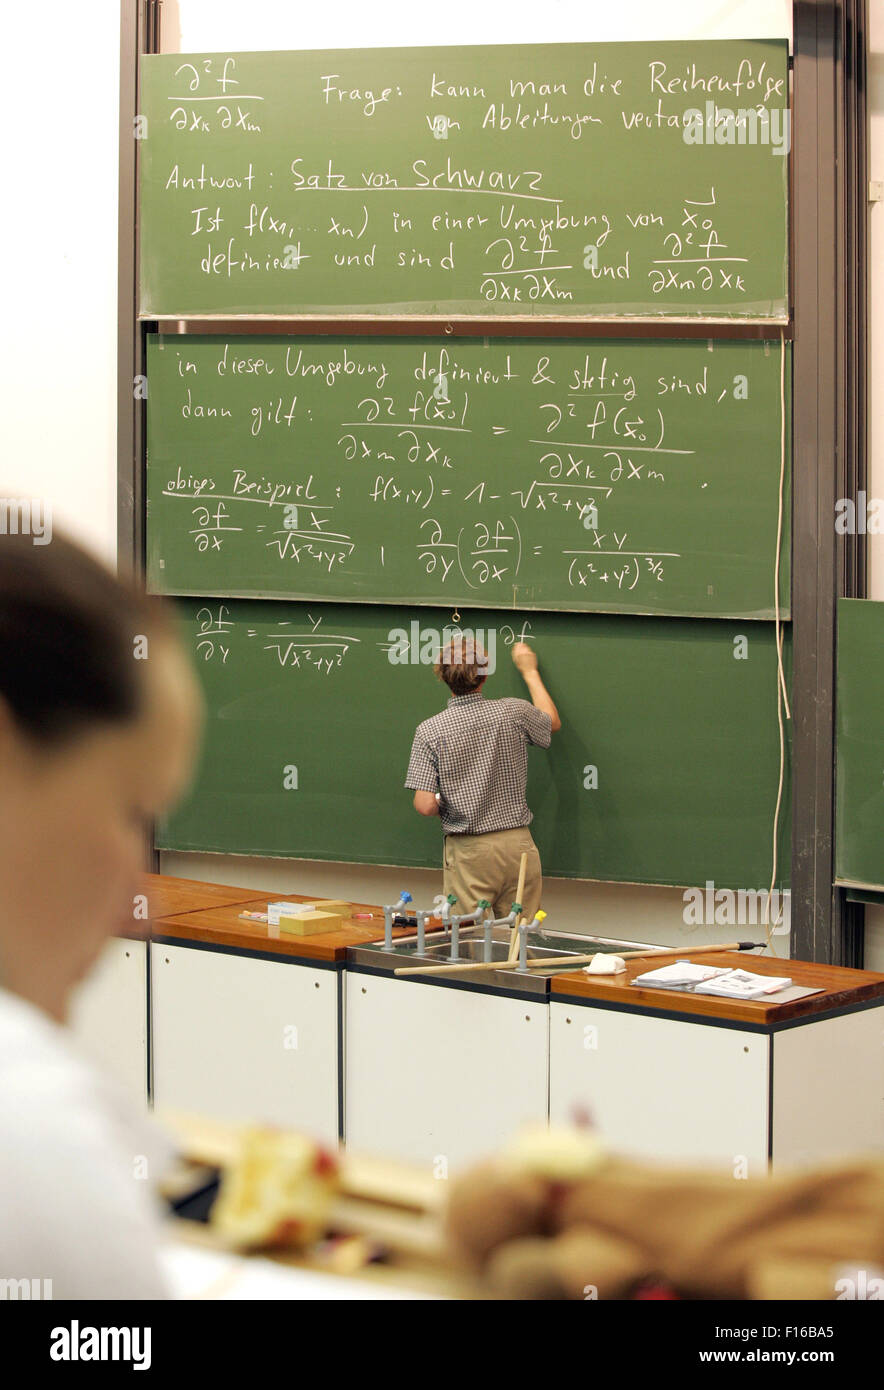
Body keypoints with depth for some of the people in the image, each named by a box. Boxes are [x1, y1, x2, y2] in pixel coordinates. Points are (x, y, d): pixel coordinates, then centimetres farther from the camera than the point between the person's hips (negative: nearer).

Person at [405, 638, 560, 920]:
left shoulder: (430, 731, -9)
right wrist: (529, 671, 33)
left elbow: (425, 806, -13)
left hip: (467, 852, -2)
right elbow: (552, 722, 21)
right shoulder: (513, 713, -3)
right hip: (517, 844, 2)